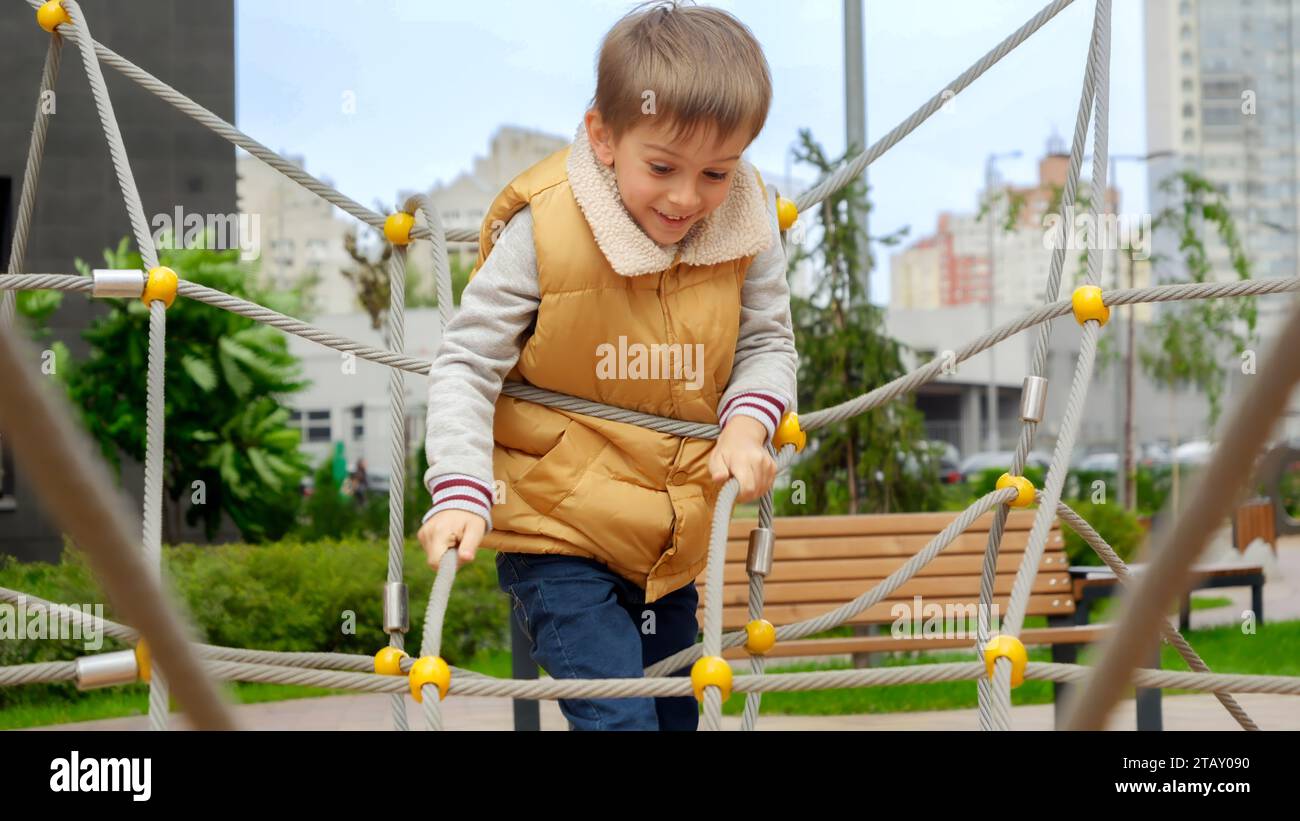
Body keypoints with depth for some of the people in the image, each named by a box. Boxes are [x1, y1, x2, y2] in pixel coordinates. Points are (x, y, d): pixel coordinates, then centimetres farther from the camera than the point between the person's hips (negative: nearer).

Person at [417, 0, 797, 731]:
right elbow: (467, 365, -15)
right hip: (556, 531, -5)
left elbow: (768, 344, 5)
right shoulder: (543, 230, -21)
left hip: (671, 537, 5)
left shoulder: (747, 229, -9)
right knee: (618, 716, -17)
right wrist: (461, 493, -26)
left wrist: (747, 423, -16)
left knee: (674, 711, 18)